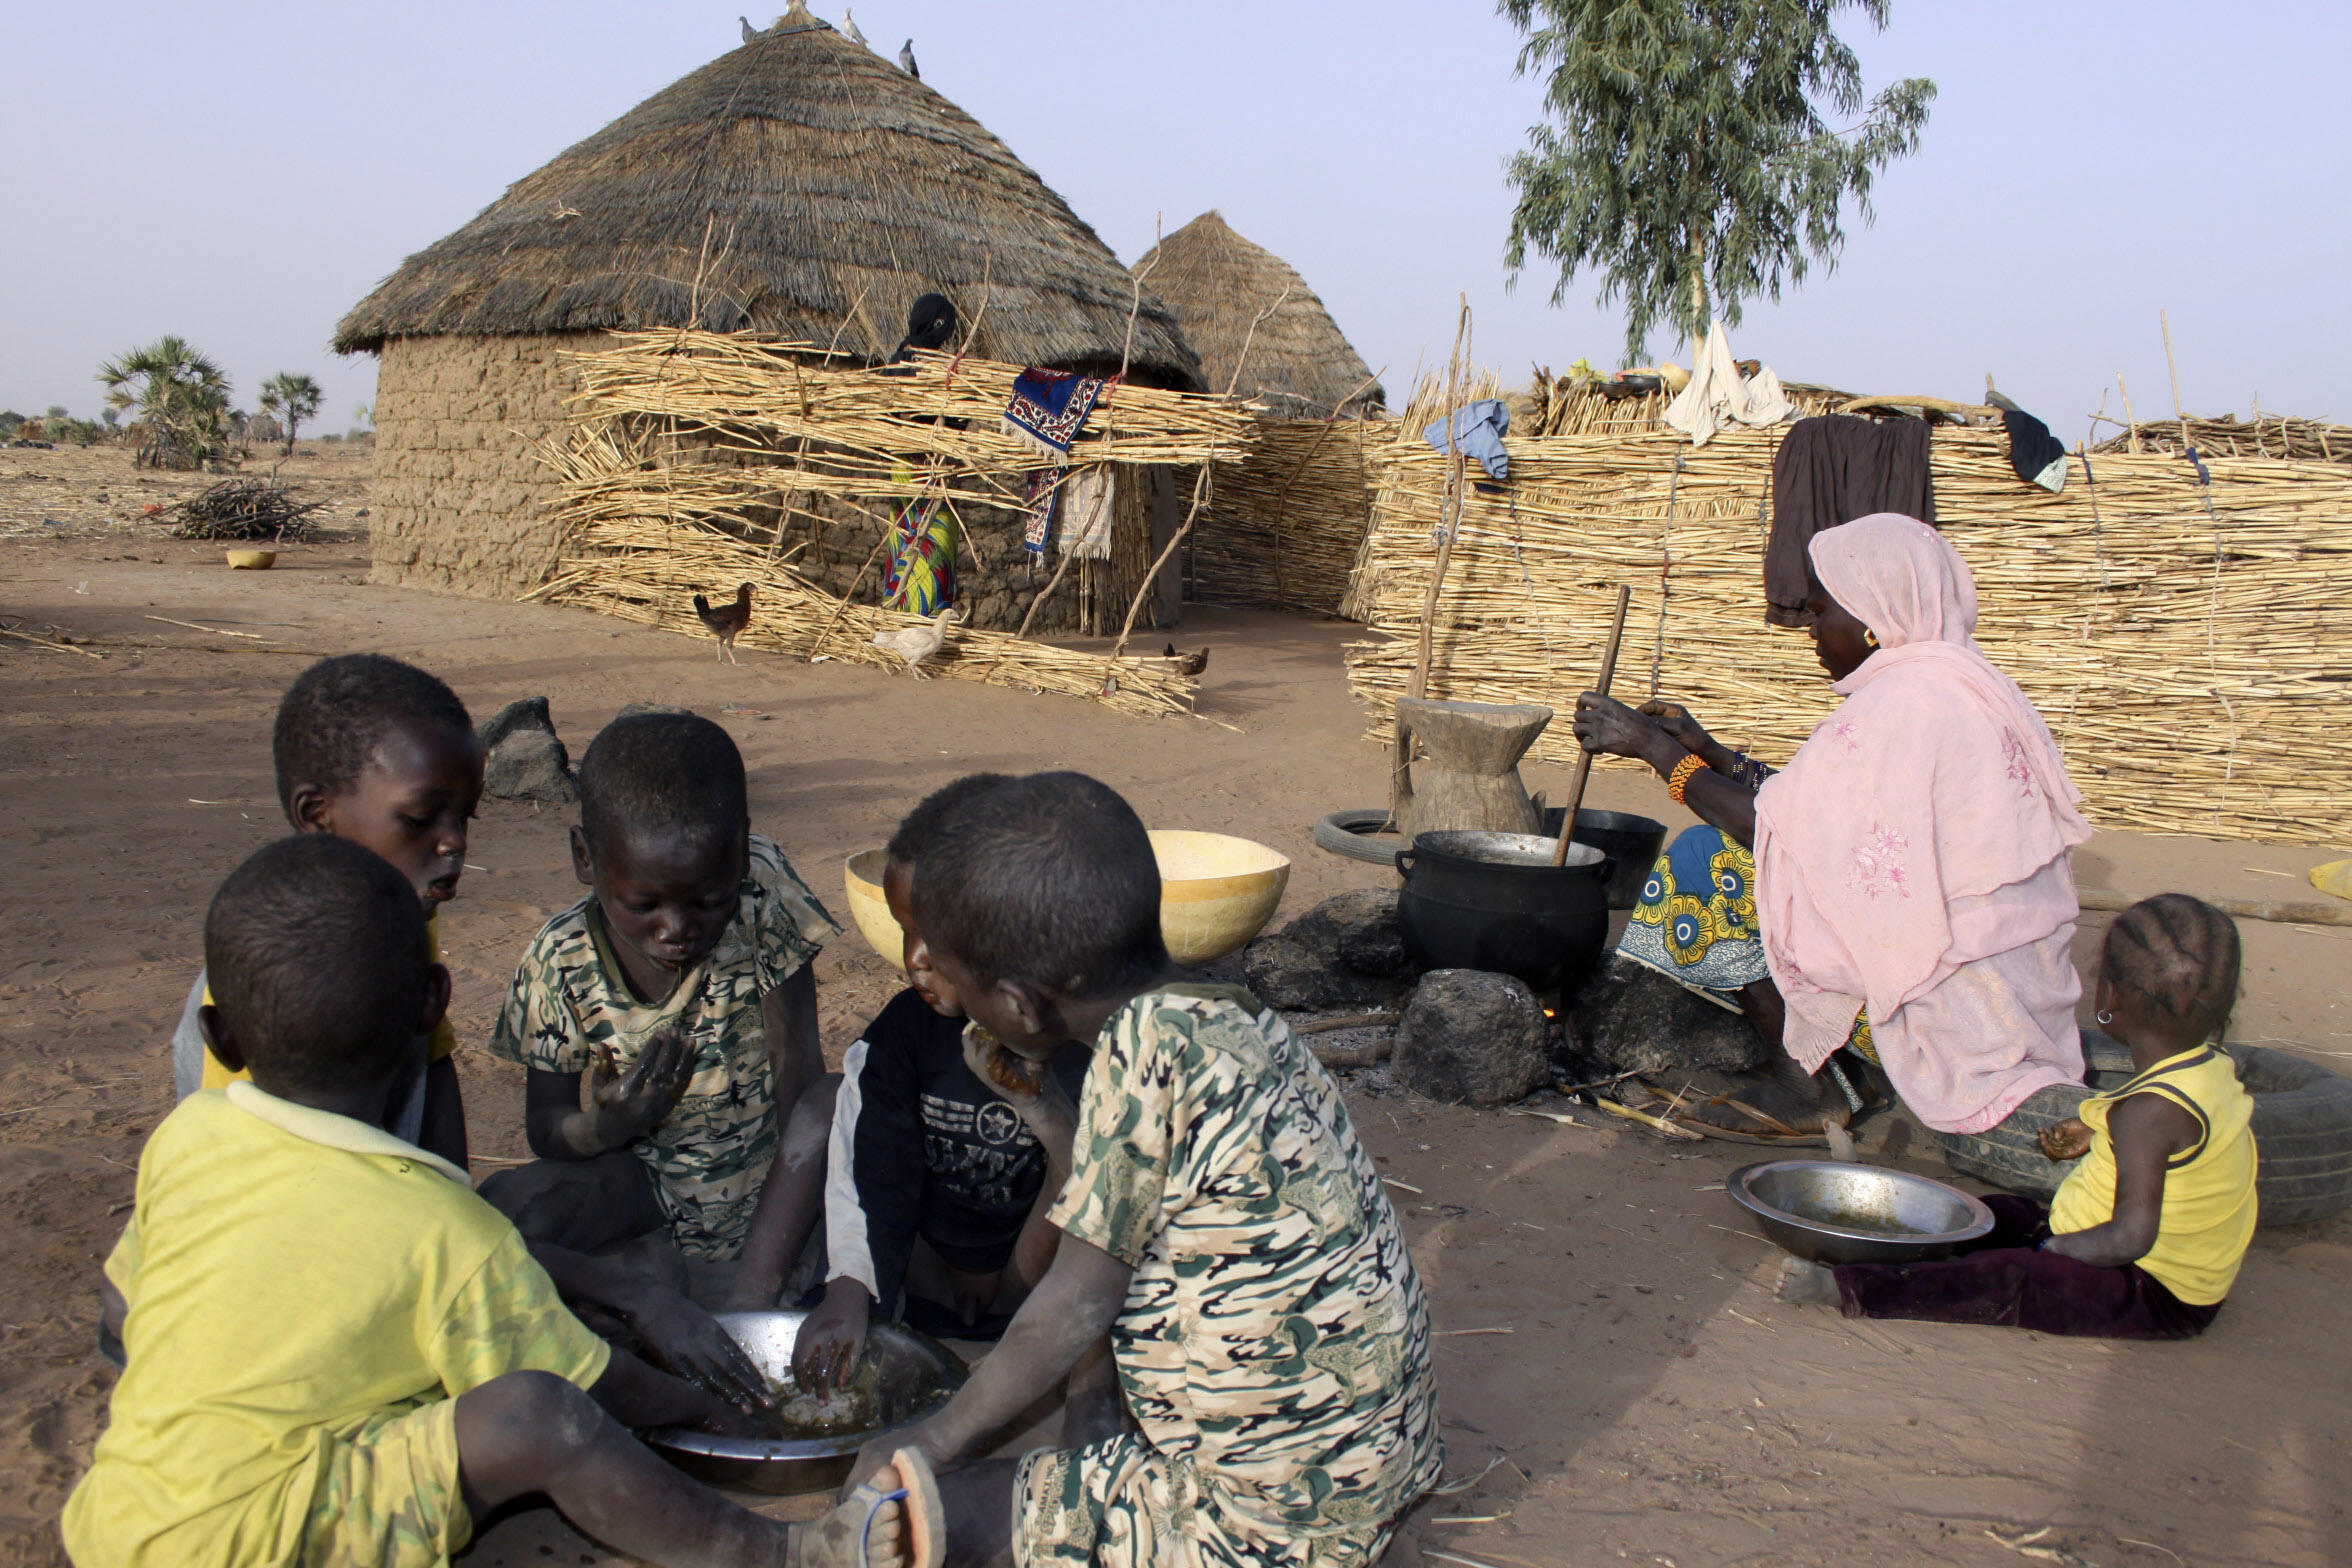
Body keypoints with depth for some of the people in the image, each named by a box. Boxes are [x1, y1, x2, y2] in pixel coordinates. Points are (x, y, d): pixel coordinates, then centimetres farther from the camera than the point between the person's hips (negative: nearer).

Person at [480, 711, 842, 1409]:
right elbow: (544, 1128, -5)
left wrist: (754, 1287, -28)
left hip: (773, 1173, -1)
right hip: (644, 1181, 1)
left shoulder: (761, 897, -22)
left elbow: (800, 1084, -20)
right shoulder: (560, 963, -17)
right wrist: (603, 1126, -33)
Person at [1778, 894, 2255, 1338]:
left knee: (2005, 1279, -24)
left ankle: (1842, 1288, -34)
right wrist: (2097, 1132, 14)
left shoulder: (2148, 1111, -30)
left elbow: (2131, 1237, -32)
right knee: (2001, 1212, 18)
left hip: (2157, 1297, -11)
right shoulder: (2215, 1066, 1)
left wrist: (2051, 1248, -19)